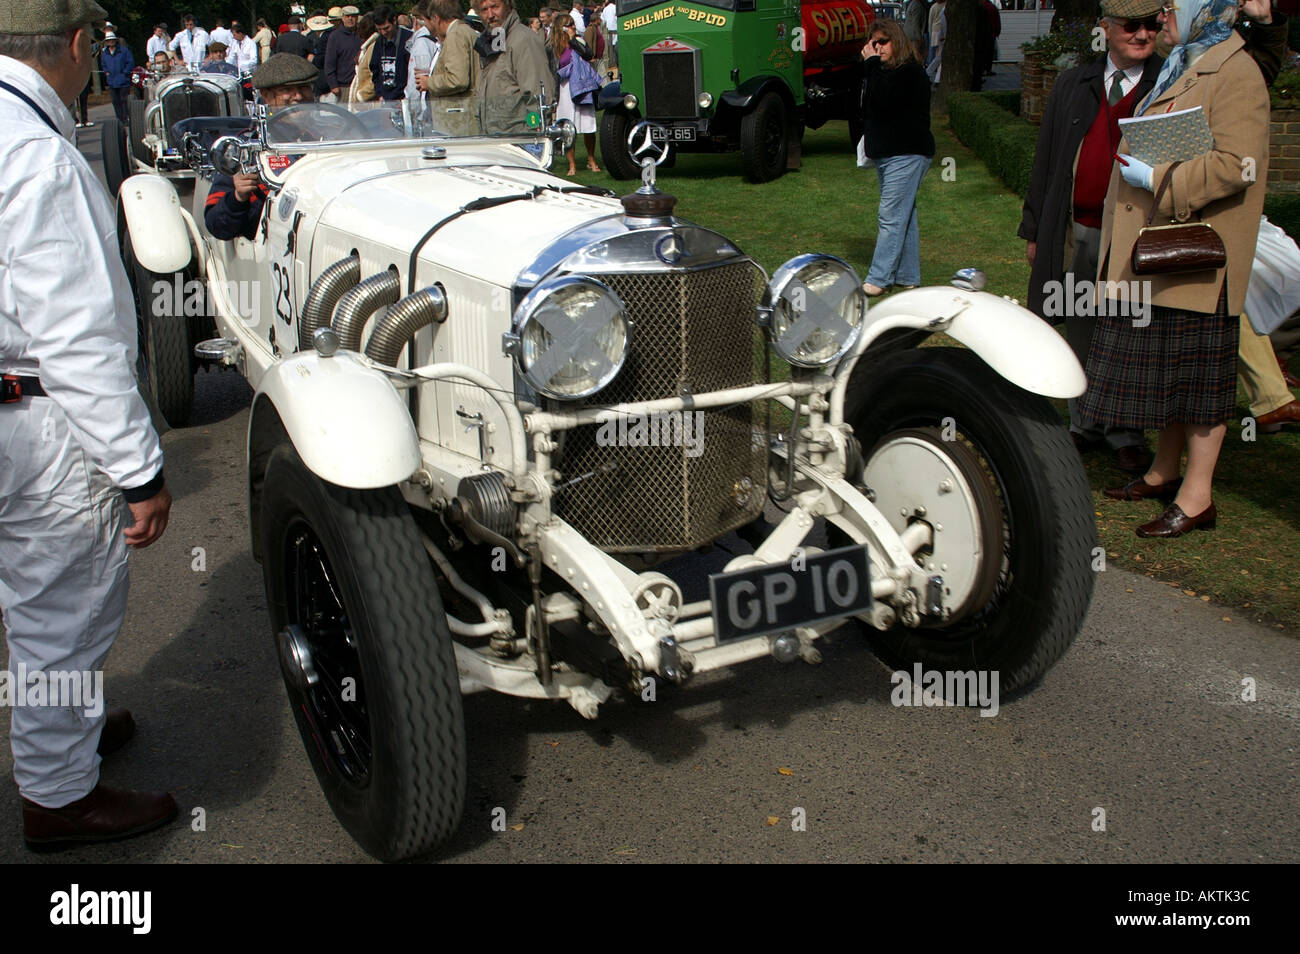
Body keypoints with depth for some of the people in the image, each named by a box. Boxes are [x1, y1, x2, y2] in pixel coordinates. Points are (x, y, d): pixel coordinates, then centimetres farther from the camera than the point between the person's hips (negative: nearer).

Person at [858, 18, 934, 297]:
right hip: (887, 154, 10)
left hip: (907, 155, -10)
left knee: (891, 216, -11)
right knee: (903, 216, 12)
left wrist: (872, 62, -20)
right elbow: (871, 109, 19)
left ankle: (878, 279, -12)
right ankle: (907, 277, 17)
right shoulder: (885, 71, 16)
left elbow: (882, 100, -27)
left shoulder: (910, 72, -13)